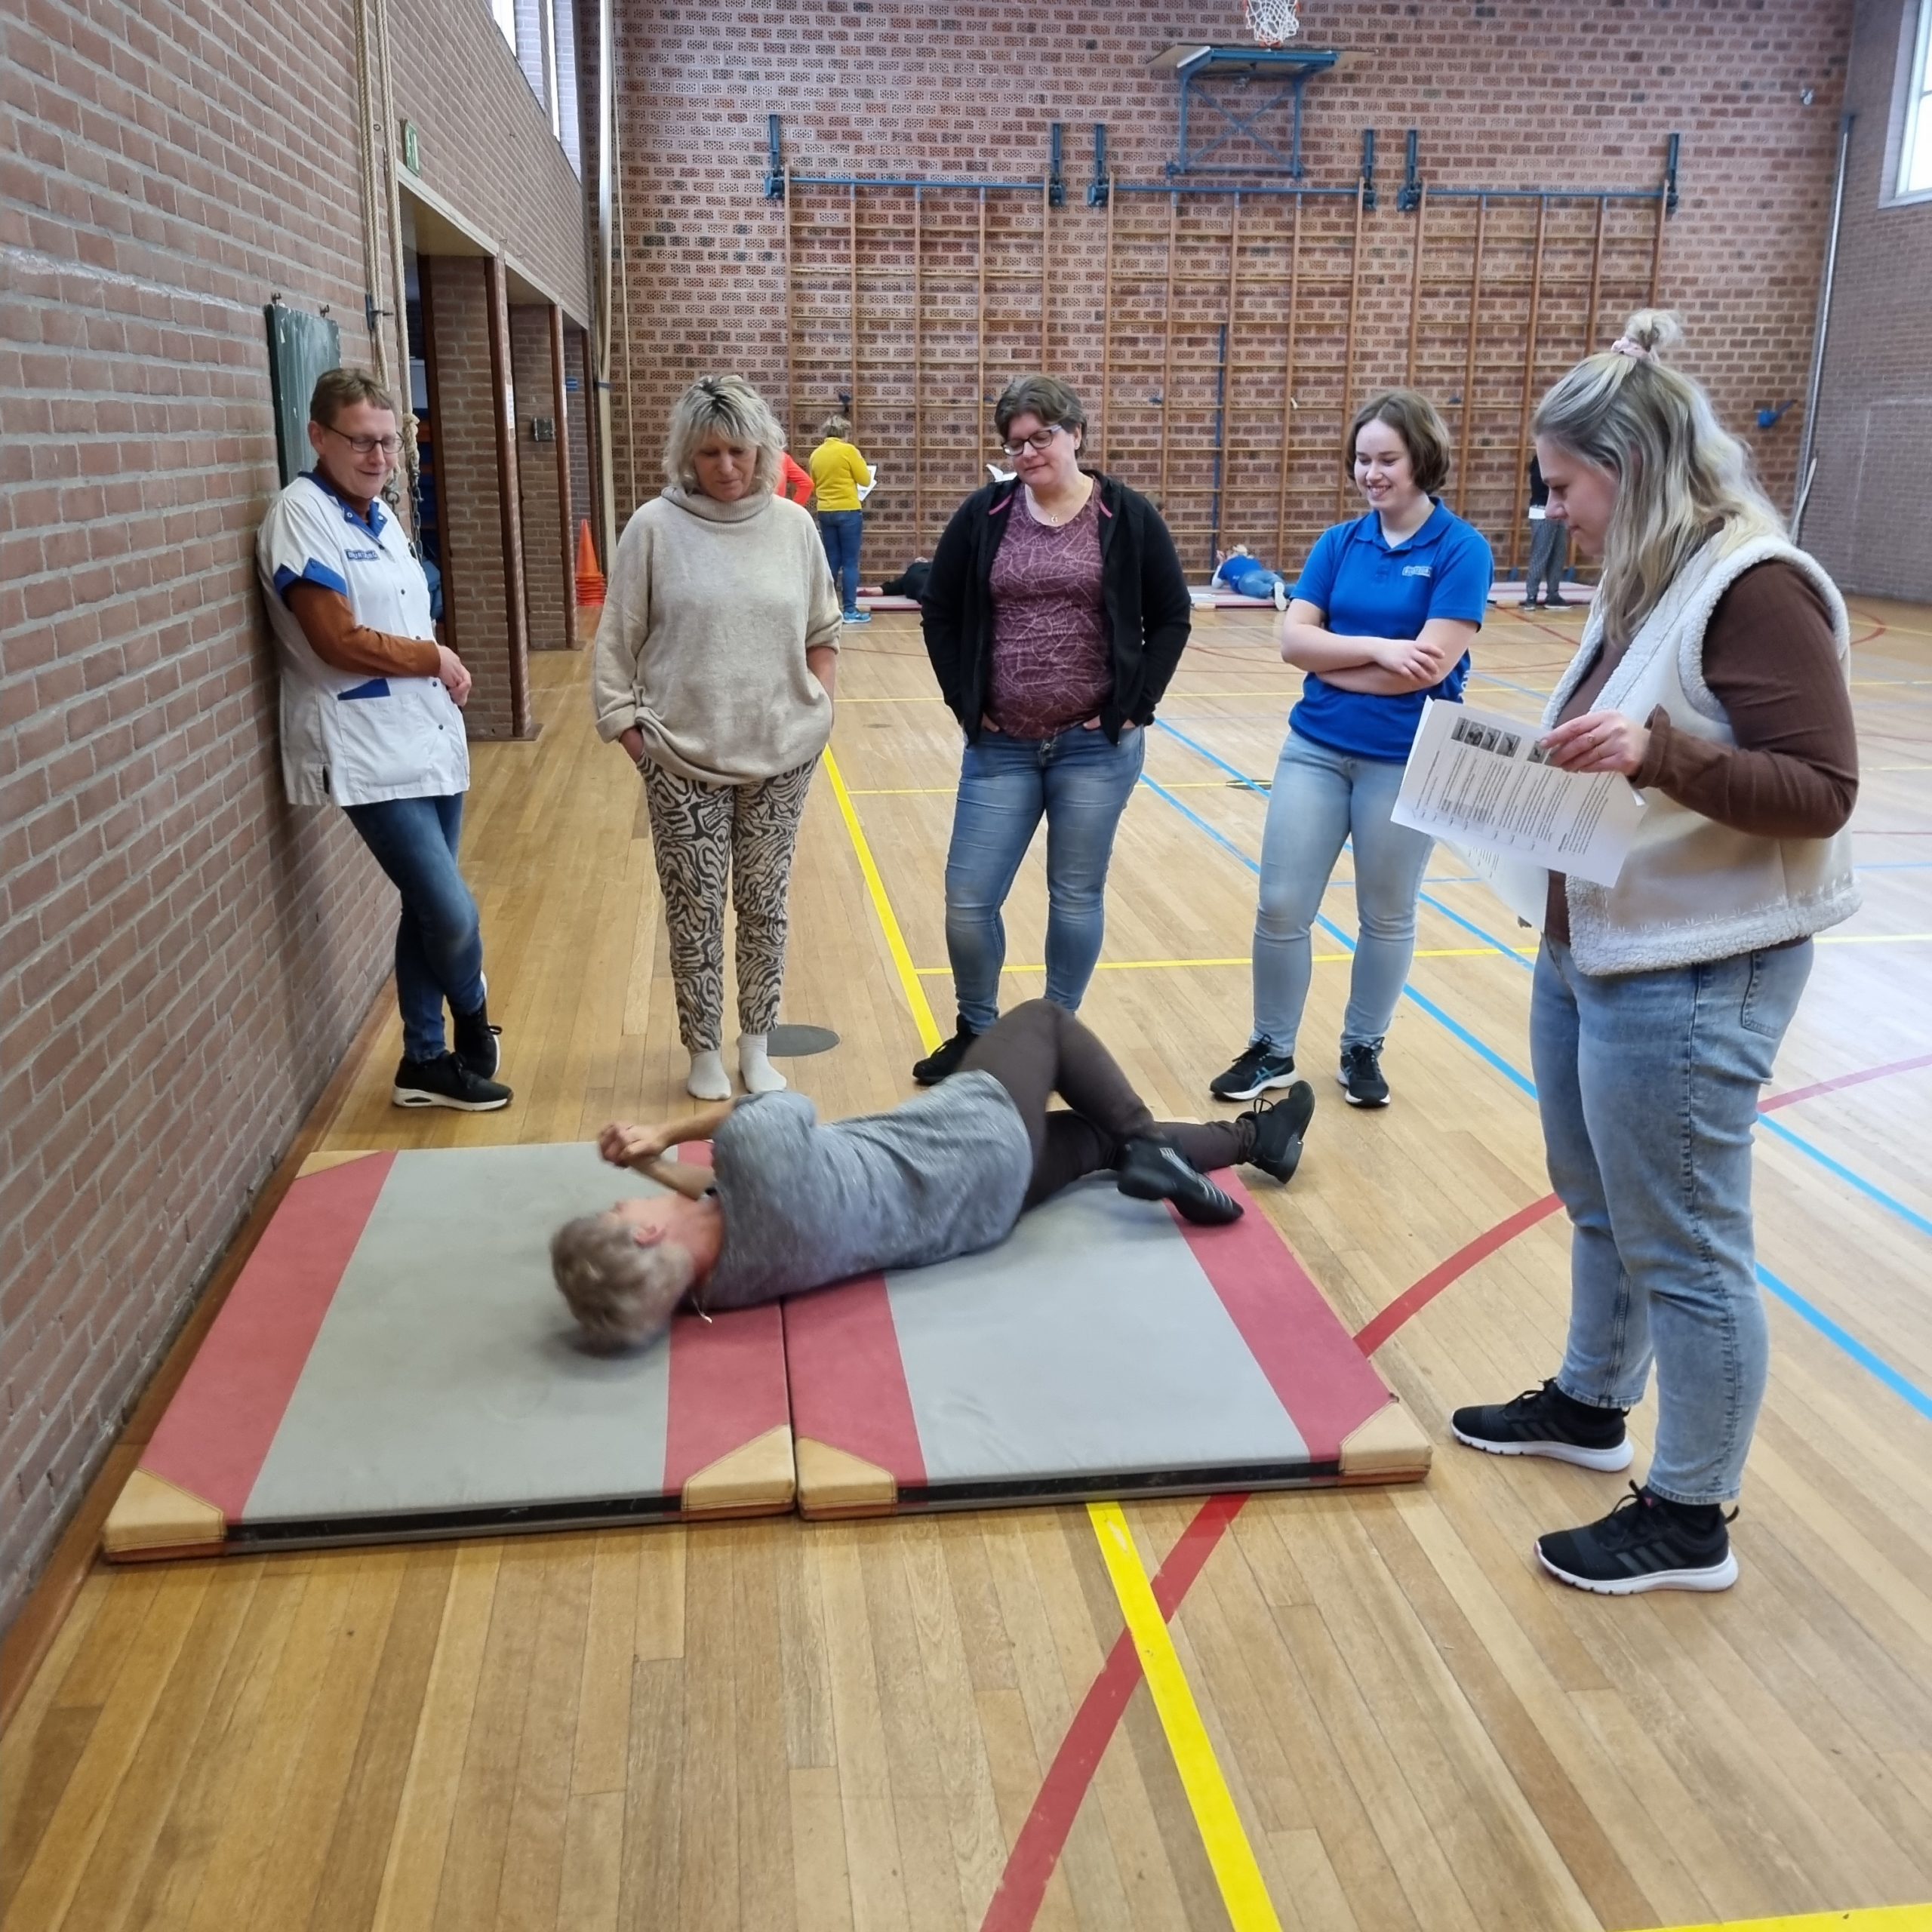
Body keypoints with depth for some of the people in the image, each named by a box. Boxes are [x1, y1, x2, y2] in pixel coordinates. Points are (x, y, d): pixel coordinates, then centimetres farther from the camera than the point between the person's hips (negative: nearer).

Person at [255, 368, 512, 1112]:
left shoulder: (379, 515, 14)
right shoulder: (301, 516, -12)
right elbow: (339, 640, -19)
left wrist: (442, 665, 0)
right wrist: (437, 658, -8)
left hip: (430, 742, 8)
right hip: (368, 755, -8)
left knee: (428, 909, 13)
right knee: (453, 915, -10)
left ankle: (426, 1061, 25)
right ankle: (475, 1032, 19)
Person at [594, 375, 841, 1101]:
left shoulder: (793, 525, 2)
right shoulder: (655, 527, -6)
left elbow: (822, 634, 11)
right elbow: (616, 643, -2)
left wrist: (821, 710, 4)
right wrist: (628, 729, -5)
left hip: (780, 755, 2)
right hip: (684, 759, -2)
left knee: (765, 905, 11)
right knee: (694, 909, 5)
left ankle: (757, 1045, 26)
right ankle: (703, 1049, 22)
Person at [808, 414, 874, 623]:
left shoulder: (816, 454, 6)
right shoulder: (848, 450, -10)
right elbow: (865, 480, -5)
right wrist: (862, 463, 11)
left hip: (825, 512, 6)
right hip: (848, 512, -5)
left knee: (832, 562, 11)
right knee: (850, 563, -2)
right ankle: (850, 611, -3)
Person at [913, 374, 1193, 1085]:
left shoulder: (1127, 517, -3)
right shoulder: (983, 515, 2)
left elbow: (1172, 616, 3)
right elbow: (939, 613, 9)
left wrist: (1135, 706, -5)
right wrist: (964, 701, 1)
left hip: (1096, 745, -2)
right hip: (1000, 746, 2)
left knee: (1077, 897, 8)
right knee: (968, 900, 3)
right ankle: (976, 1034, 24)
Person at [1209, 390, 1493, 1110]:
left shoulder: (1461, 549, -8)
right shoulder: (1339, 543, 5)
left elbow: (1432, 664, -18)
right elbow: (1293, 638, -5)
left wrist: (1333, 660, -10)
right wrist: (1377, 650, -19)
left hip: (1406, 761, -3)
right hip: (1316, 748, 4)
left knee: (1387, 916, 12)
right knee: (1281, 907, 3)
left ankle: (1362, 1050, 30)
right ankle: (1271, 1051, 20)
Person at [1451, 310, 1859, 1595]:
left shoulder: (1756, 588, -18)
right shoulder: (1646, 586, 11)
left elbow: (1820, 792, -20)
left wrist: (1660, 752, -32)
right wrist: (1551, 762, 3)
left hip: (1690, 980, -9)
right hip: (1589, 953, 9)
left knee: (1684, 1250, 2)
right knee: (1600, 1208, 22)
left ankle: (1690, 1521, 18)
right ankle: (1590, 1406, 41)